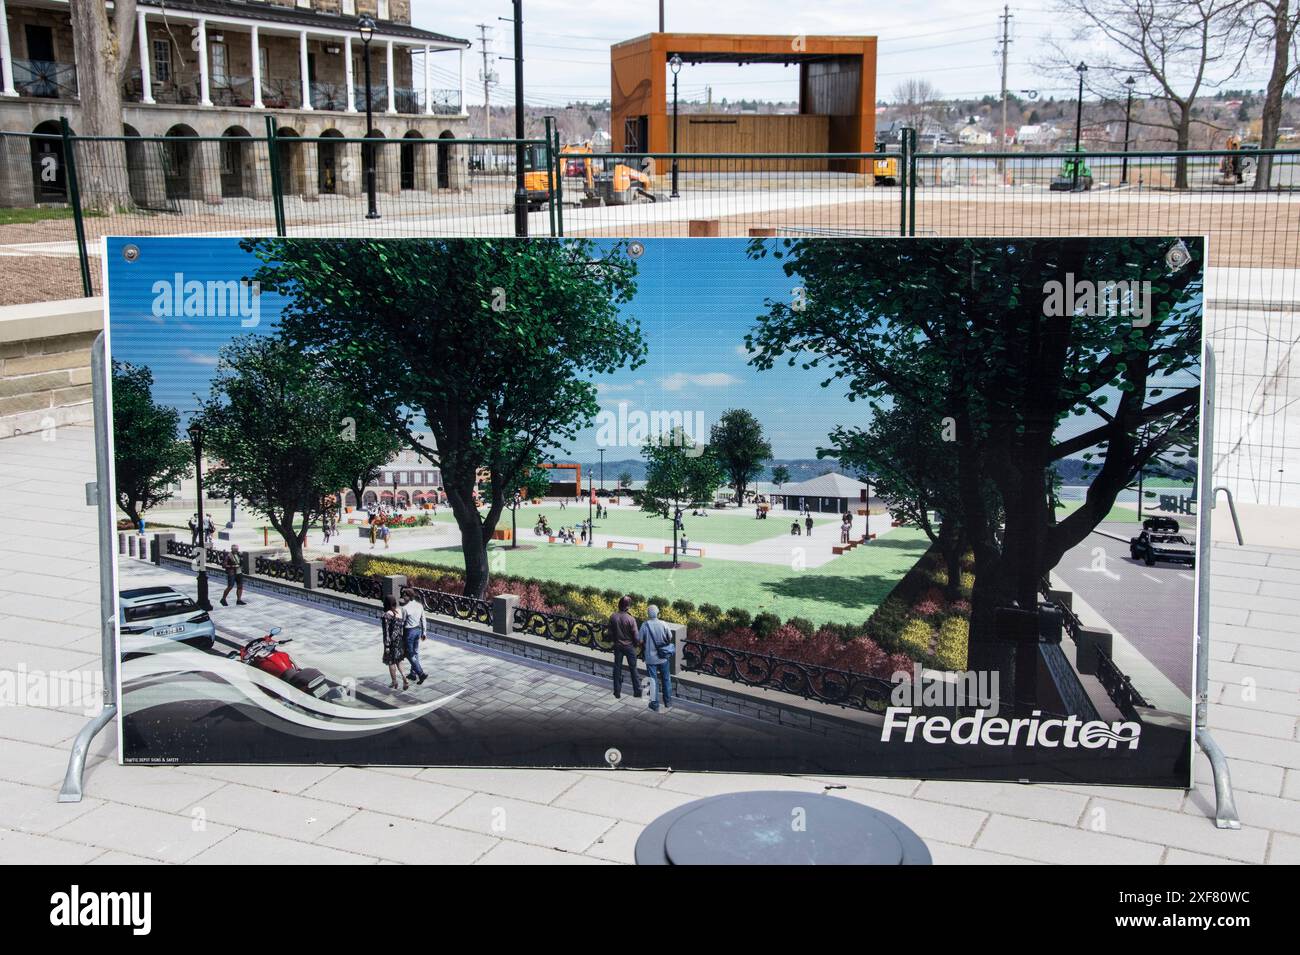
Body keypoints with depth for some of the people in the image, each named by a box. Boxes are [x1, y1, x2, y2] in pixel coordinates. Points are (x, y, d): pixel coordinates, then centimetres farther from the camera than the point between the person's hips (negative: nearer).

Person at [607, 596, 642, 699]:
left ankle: (617, 693, 18)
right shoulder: (631, 619, -21)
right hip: (629, 646, -2)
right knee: (633, 669, 12)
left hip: (618, 646, 2)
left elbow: (610, 633, -2)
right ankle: (637, 692, 19)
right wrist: (637, 644, 5)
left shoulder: (613, 617, -12)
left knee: (617, 668, 13)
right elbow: (636, 636, -15)